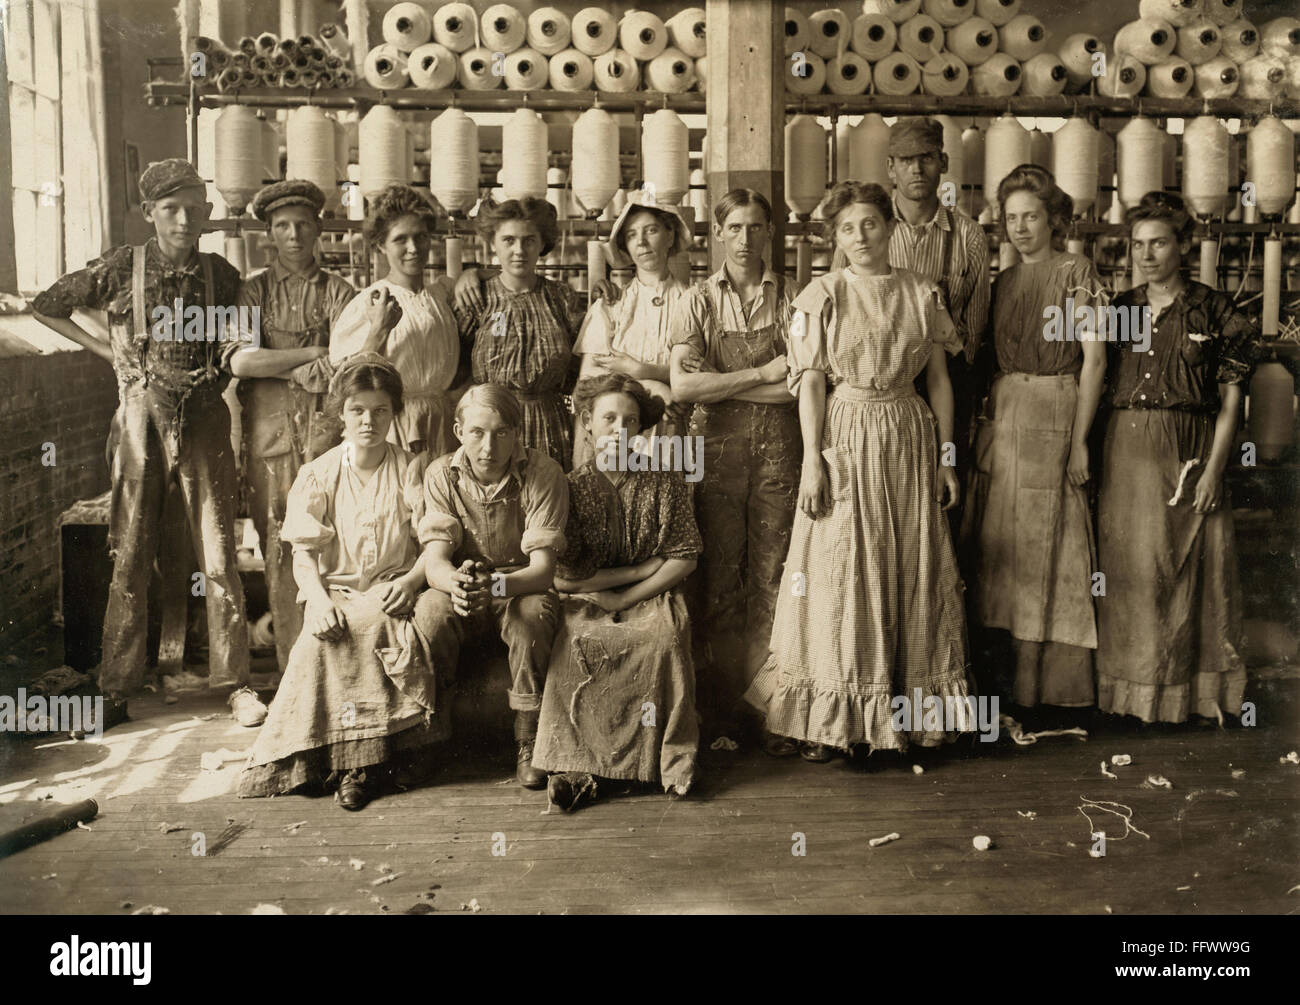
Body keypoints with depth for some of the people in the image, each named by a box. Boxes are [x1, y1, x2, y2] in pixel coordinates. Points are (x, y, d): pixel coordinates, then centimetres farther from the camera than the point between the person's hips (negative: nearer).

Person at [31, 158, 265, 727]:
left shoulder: (221, 275, 6)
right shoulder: (121, 268, 1)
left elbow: (235, 340, 24)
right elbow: (46, 307, 12)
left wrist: (235, 343, 2)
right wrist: (110, 352, 4)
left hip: (204, 420, 1)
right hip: (142, 418, -1)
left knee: (219, 557, -1)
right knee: (130, 557, 4)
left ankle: (235, 684, 7)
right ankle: (116, 687, 14)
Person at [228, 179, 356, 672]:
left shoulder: (338, 292, 10)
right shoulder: (254, 290, 12)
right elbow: (240, 360, -4)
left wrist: (279, 369, -7)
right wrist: (315, 354, -5)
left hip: (326, 428, -1)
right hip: (269, 432, 1)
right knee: (279, 550, -1)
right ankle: (291, 666, 6)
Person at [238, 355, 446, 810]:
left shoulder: (411, 471, 7)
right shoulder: (318, 474, 8)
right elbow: (303, 552, 2)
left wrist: (410, 581, -19)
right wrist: (318, 600, -17)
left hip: (393, 595, -1)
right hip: (338, 593, 1)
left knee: (368, 625, -35)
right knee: (327, 636, -33)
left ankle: (357, 762, -25)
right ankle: (356, 757, -23)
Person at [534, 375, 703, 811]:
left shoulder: (666, 481, 4)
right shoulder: (573, 487, 0)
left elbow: (684, 560, 0)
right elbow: (563, 577, -7)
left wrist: (623, 599, -10)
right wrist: (642, 568, -7)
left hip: (653, 596, 0)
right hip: (588, 599, 0)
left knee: (665, 638, -32)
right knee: (577, 642, -32)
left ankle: (670, 759, -21)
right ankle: (574, 763, -25)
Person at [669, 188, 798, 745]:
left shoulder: (790, 298, 7)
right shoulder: (698, 301, 7)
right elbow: (682, 385, -6)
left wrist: (720, 383, -8)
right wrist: (763, 374, -8)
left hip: (778, 447, 0)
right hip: (717, 447, 0)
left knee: (772, 576, 1)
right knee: (719, 578, 1)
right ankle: (721, 713, 8)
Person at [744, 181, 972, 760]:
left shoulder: (922, 294, 7)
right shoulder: (822, 296, 0)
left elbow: (939, 379, 9)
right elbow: (810, 382, -4)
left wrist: (946, 456, 5)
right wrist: (812, 459, -11)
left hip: (910, 438, 3)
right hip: (845, 438, -3)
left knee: (911, 570, 6)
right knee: (842, 572, -1)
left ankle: (909, 711, 18)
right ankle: (830, 721, 8)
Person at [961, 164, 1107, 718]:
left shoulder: (1078, 273, -4)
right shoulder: (1004, 281, 14)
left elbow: (1094, 358, -8)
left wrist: (1079, 439, -13)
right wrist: (985, 417, 7)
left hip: (1054, 413, -6)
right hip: (1001, 415, 6)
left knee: (1046, 541, -3)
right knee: (1000, 540, 7)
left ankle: (1052, 676, 8)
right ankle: (1001, 660, 18)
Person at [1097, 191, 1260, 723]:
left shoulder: (1212, 311, 0)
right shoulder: (1119, 309, 9)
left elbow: (1229, 402, -2)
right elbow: (1098, 387, 10)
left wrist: (1213, 469, -10)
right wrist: (1089, 455, 1)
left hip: (1189, 453, -3)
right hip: (1125, 453, 3)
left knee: (1188, 566, 2)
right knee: (1127, 566, 6)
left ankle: (1189, 689, 14)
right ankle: (1133, 685, 18)